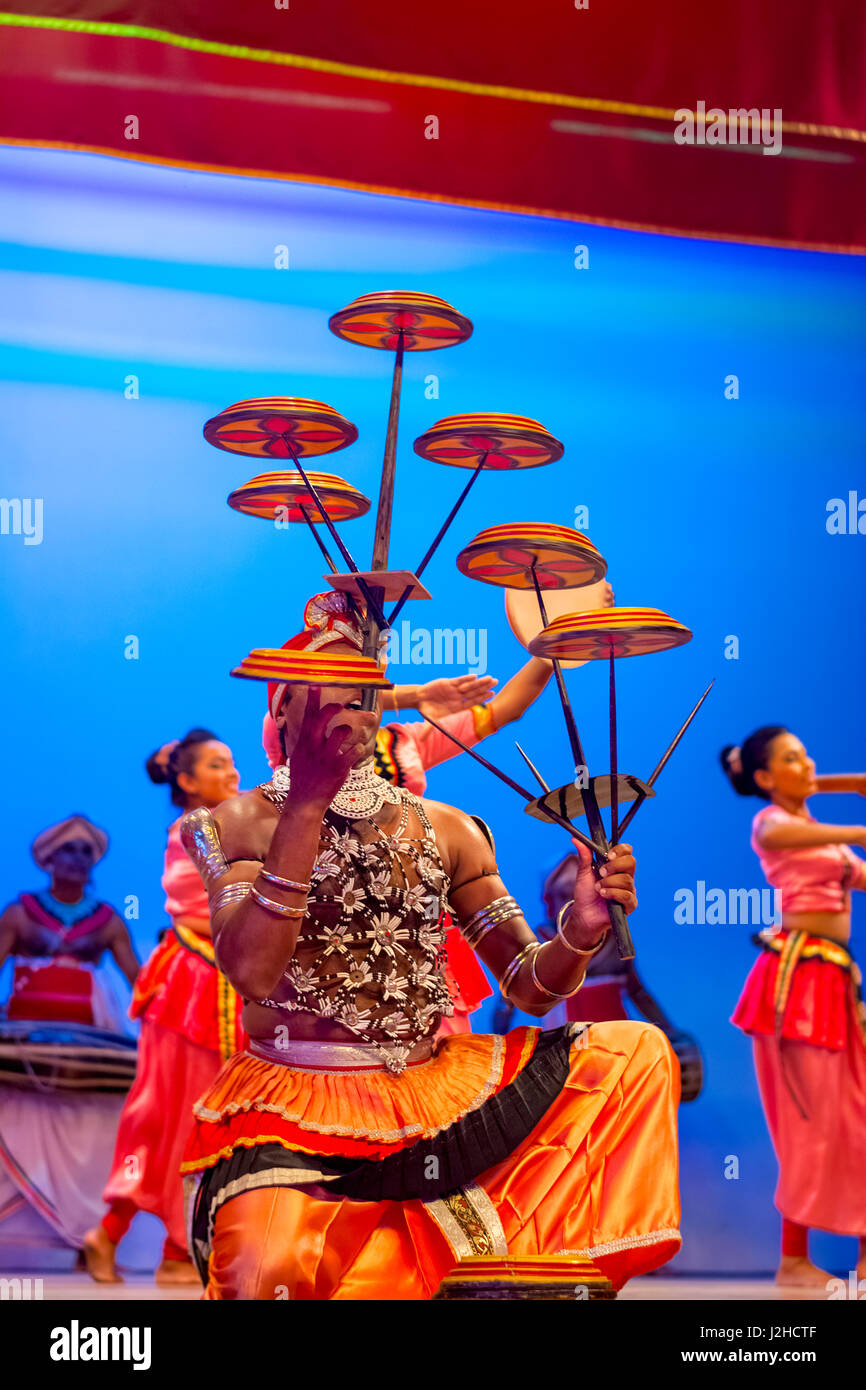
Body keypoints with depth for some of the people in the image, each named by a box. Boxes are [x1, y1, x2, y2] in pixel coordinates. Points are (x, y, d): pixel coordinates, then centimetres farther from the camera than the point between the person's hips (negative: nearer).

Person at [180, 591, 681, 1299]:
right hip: (299, 1107, -4)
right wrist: (306, 804, -23)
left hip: (445, 1091, 4)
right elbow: (255, 973, -18)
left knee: (638, 1051, -5)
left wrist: (581, 931, -16)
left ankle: (556, 1263, 6)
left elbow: (529, 985, 6)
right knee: (267, 1270, -33)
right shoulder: (240, 824, 1)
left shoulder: (445, 829, 11)